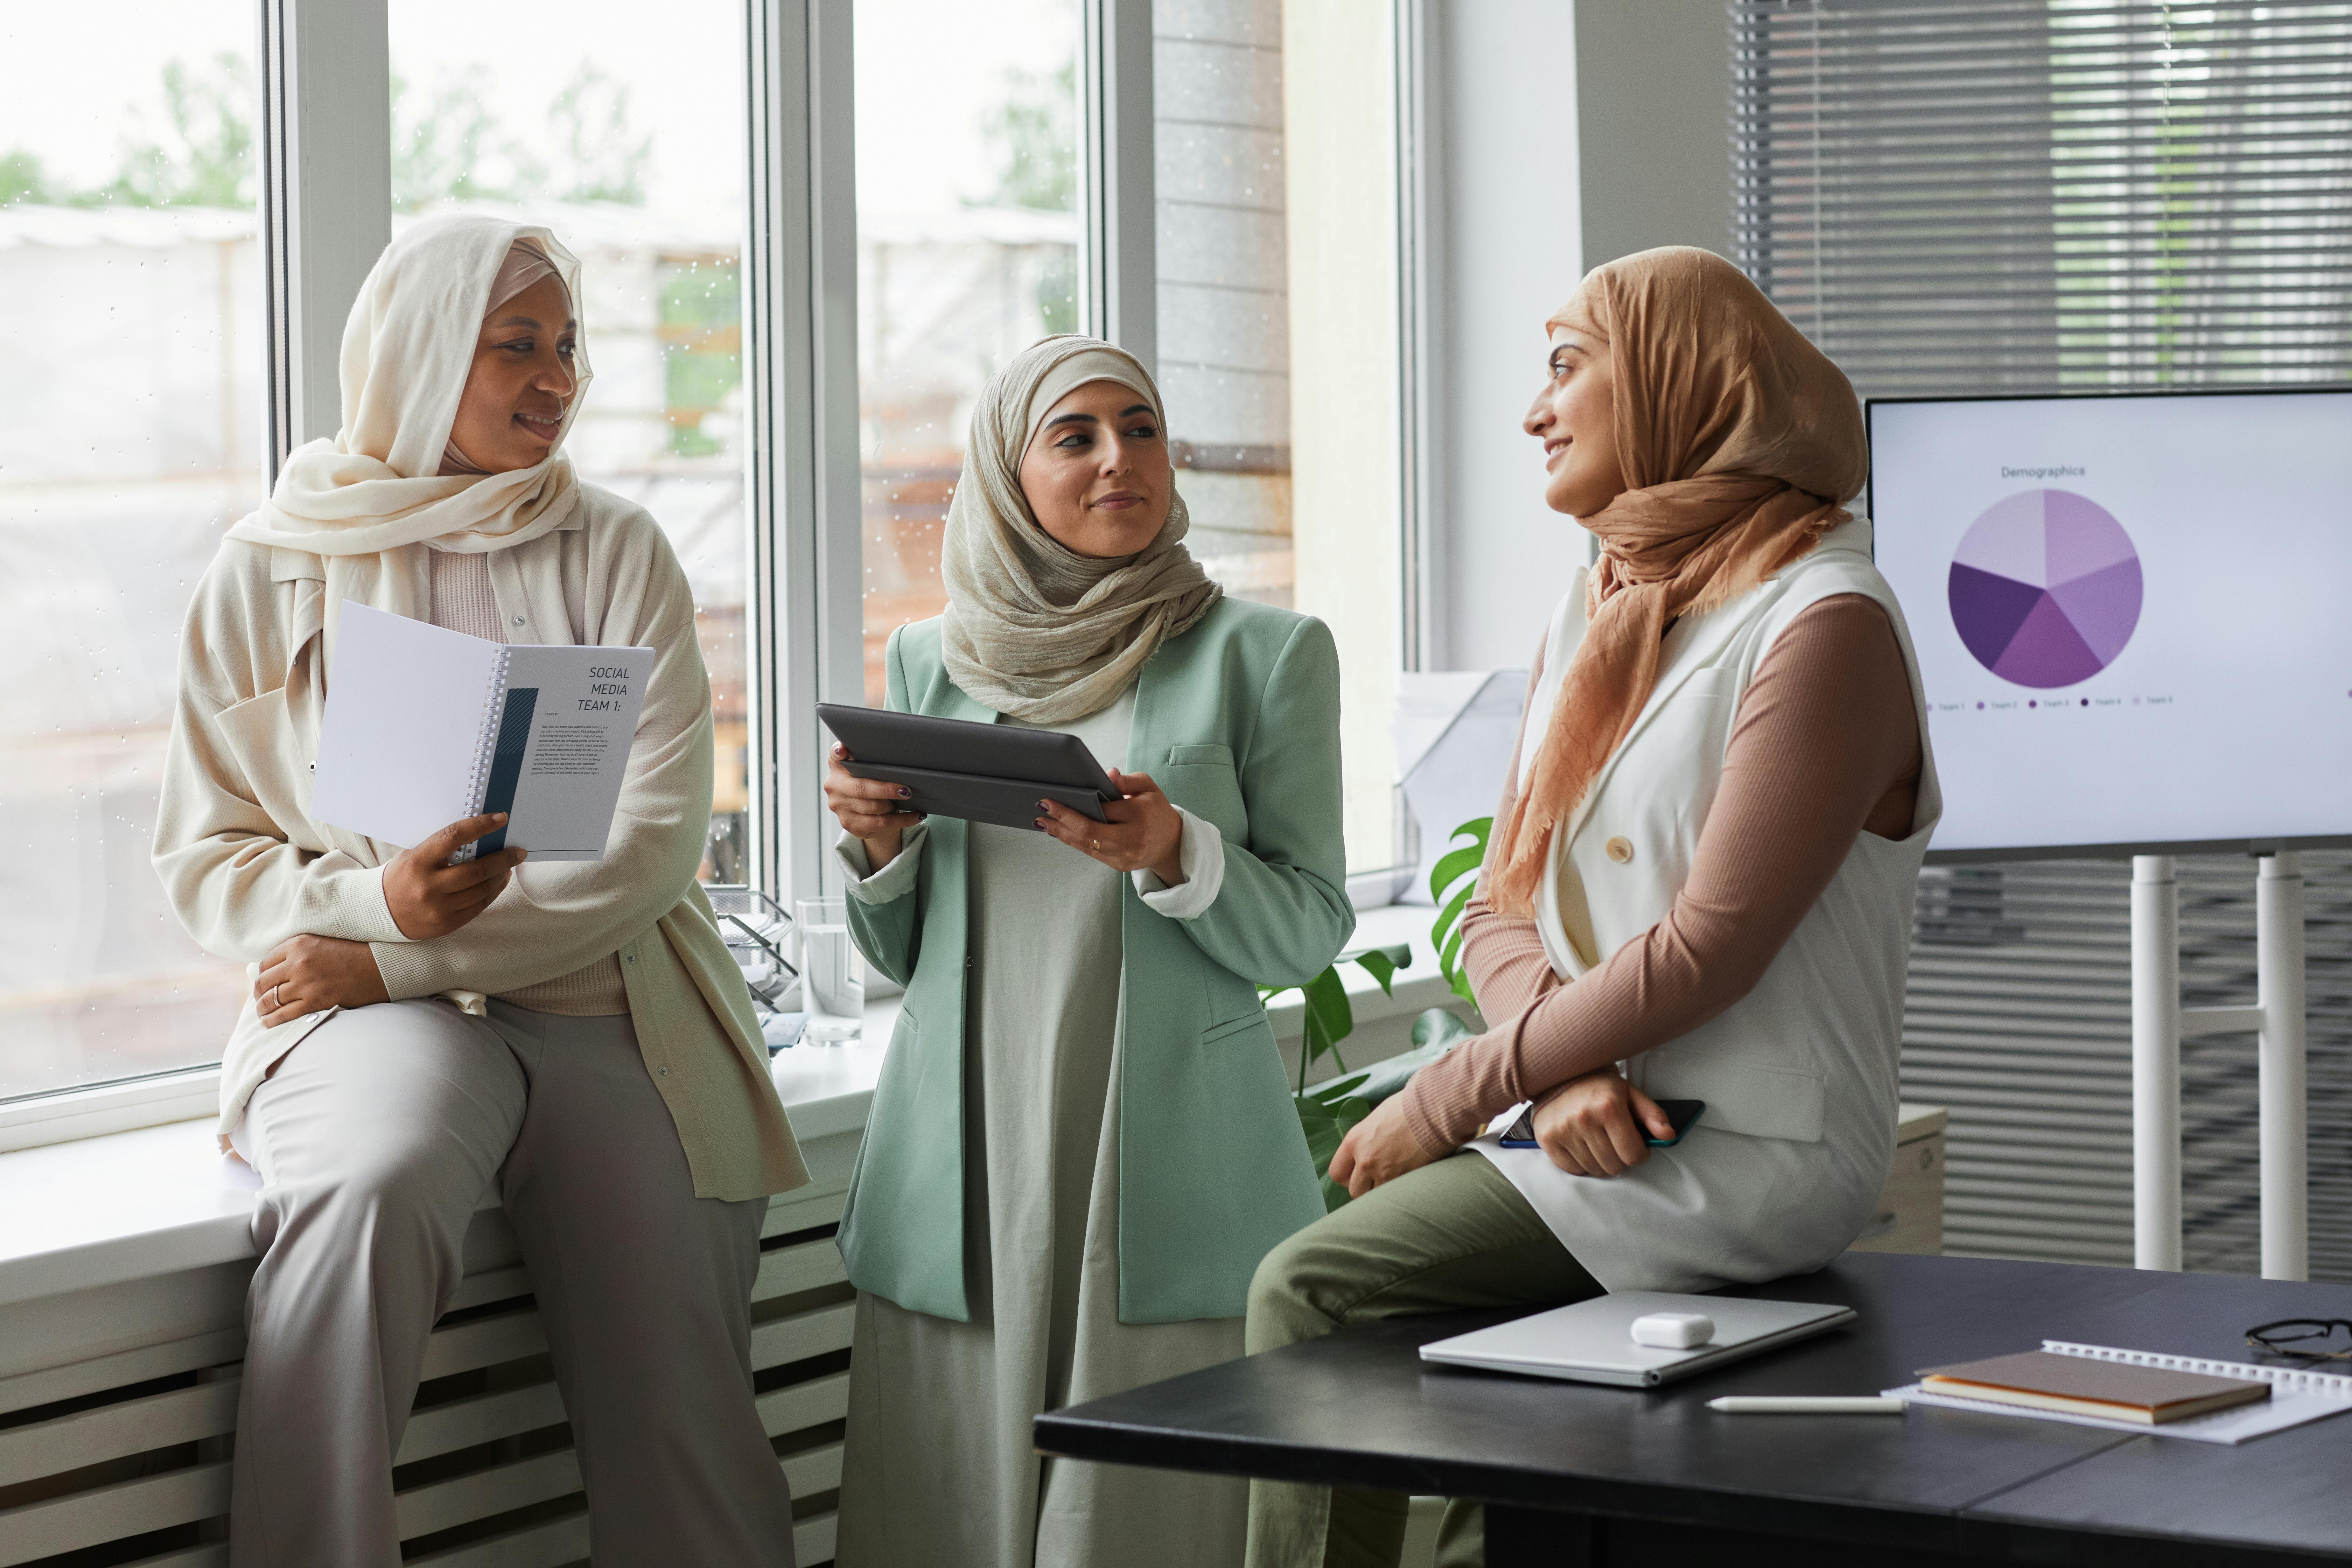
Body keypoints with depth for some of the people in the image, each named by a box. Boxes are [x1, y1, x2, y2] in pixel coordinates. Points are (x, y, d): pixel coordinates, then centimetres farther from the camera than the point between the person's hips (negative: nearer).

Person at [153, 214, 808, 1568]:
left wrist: (396, 959, -10)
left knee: (684, 1437, -9)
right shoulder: (274, 567, 8)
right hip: (372, 1015, -2)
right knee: (372, 1187, -37)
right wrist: (378, 906, -15)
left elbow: (653, 843, 0)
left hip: (614, 1010, 2)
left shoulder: (617, 553, 10)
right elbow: (207, 859, 7)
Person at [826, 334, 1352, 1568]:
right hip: (966, 1178, 3)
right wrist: (876, 848, -1)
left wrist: (1174, 855, -17)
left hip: (1167, 1176, -3)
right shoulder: (932, 661, 13)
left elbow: (1306, 933, 0)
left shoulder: (1264, 653, 3)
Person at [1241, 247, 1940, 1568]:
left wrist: (1454, 1095, -16)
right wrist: (1557, 1073, -11)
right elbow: (1501, 909, 11)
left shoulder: (1824, 623, -12)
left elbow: (1708, 951, -19)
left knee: (1314, 1290, -18)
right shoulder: (1596, 615, 16)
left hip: (1745, 1162, -7)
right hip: (1593, 1135, 7)